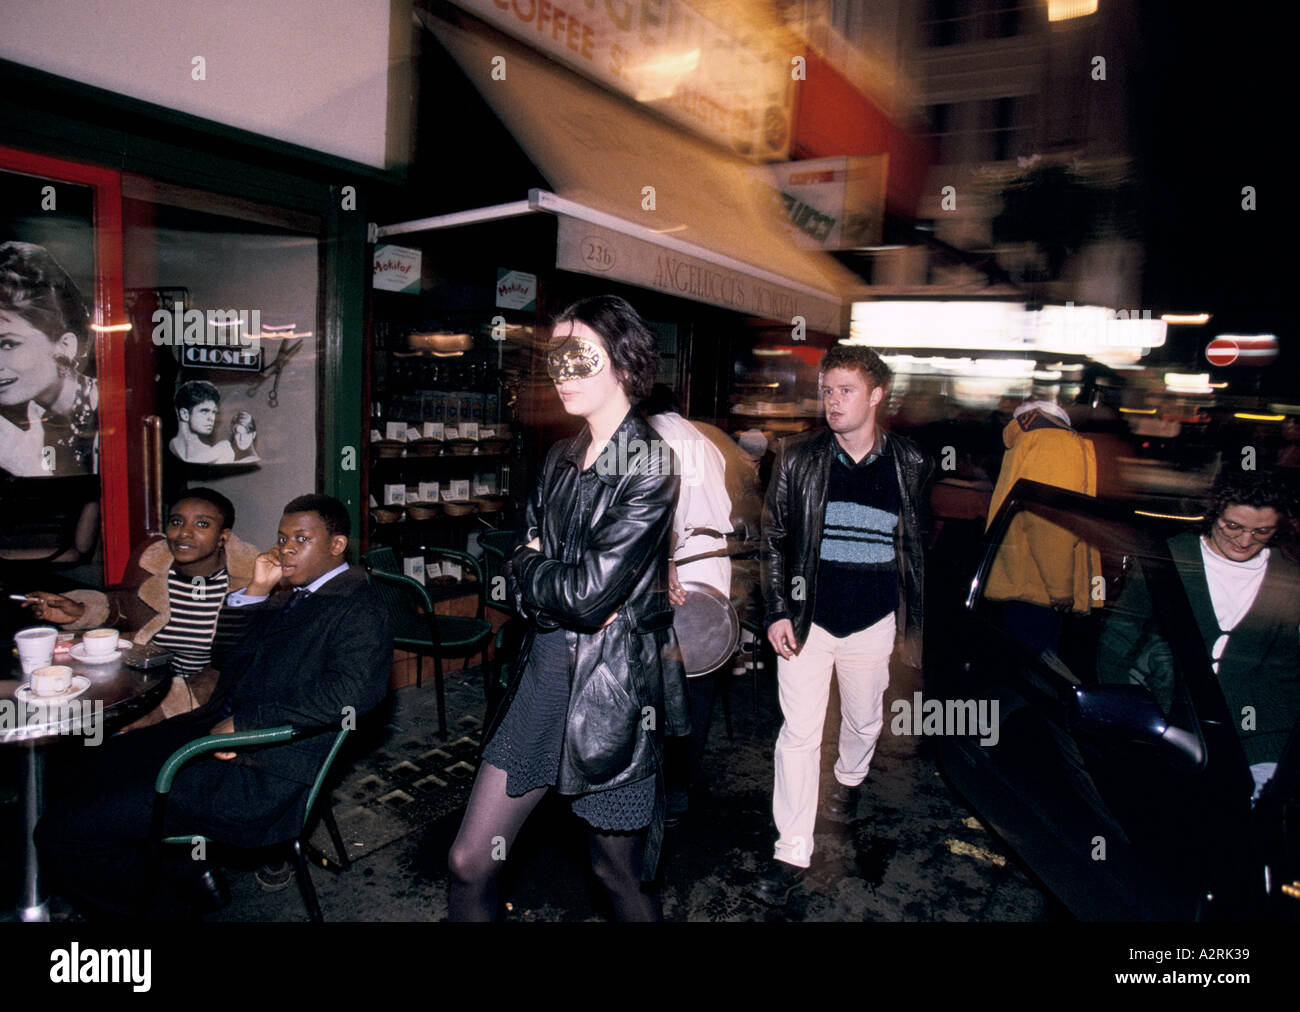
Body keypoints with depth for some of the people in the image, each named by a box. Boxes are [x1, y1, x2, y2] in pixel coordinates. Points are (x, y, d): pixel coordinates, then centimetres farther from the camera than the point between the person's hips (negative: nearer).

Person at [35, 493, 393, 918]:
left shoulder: (359, 608, -10)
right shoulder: (288, 597, 18)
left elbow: (349, 692, -26)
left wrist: (243, 723, -21)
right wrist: (255, 591, 7)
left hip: (263, 775, -9)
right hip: (213, 731, 10)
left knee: (62, 831, -9)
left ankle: (162, 902, 15)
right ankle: (180, 870, 20)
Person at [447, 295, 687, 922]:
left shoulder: (650, 469, -13)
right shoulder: (561, 459, 10)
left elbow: (589, 592, -20)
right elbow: (517, 580, 7)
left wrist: (532, 571, -2)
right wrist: (562, 596, -13)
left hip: (609, 687, -6)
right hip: (541, 673, 6)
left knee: (619, 875, 14)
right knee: (469, 864, 11)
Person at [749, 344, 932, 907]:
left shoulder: (911, 465, -2)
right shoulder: (798, 458, -4)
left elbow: (919, 546, 7)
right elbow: (774, 538, 1)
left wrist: (916, 624, 8)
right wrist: (777, 611, -5)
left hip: (873, 622, 2)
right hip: (807, 618, -1)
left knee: (864, 721, 20)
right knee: (799, 733, 0)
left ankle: (849, 779, 53)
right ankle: (793, 854, 11)